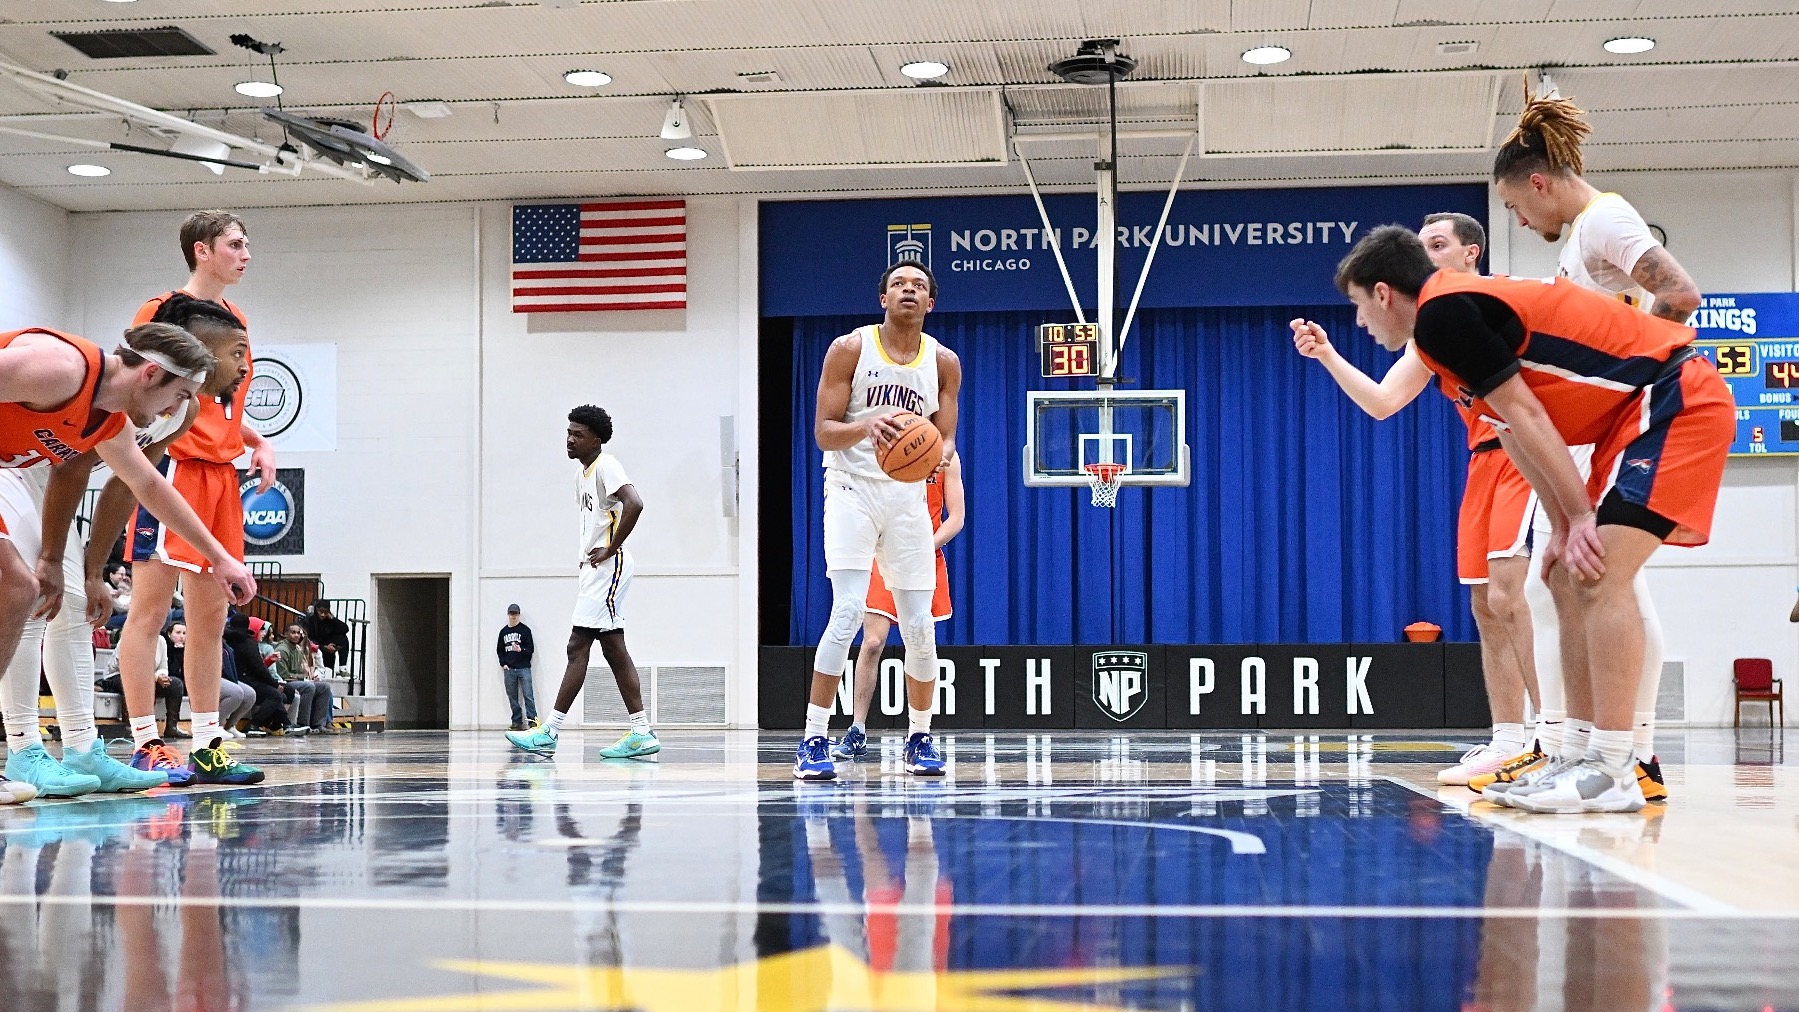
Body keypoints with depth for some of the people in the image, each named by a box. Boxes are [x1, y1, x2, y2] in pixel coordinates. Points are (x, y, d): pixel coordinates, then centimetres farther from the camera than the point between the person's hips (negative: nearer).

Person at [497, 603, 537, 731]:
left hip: (524, 668, -4)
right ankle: (517, 722, 9)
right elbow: (500, 650, 17)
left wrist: (521, 650, -19)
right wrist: (503, 663, 3)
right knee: (512, 697, 4)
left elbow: (531, 649, -1)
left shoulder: (525, 630, 2)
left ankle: (533, 721, -9)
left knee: (528, 695, -9)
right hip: (509, 669, 4)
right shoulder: (503, 631, 13)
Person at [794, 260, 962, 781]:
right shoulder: (849, 348, -4)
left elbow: (945, 439, 7)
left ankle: (919, 739, 21)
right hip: (853, 488, -3)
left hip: (908, 494, 4)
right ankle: (813, 742, -12)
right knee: (848, 611, -17)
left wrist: (938, 453, -18)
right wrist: (867, 427, -27)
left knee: (919, 625, 3)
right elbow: (823, 432, -7)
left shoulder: (943, 362, 5)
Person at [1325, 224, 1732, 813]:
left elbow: (1525, 415, -18)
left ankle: (1612, 773, -19)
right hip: (1637, 411, 11)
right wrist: (1563, 528, 10)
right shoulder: (1458, 309, 15)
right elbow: (1518, 434, 15)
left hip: (1675, 399, -11)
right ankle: (1579, 754, 12)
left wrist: (1580, 515, -15)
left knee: (1599, 577, -18)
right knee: (1571, 579, 10)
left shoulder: (1440, 310, -15)